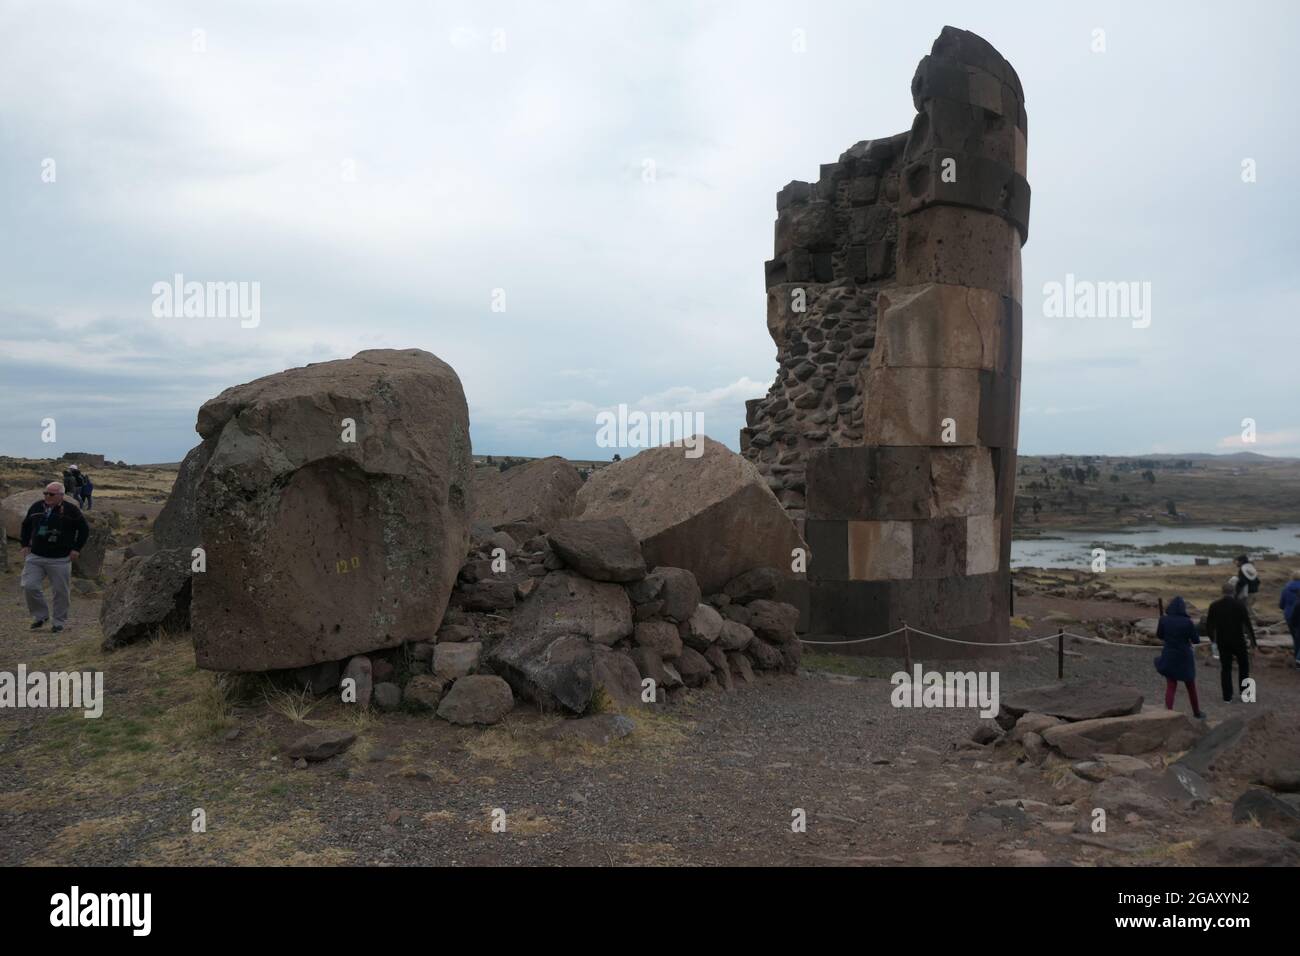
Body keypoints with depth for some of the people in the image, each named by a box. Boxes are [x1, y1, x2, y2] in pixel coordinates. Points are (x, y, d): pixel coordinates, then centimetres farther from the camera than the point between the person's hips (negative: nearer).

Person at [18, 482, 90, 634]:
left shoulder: (71, 510, -5)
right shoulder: (36, 507, 6)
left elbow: (84, 529, 2)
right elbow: (26, 526, 22)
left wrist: (76, 549, -3)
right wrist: (25, 545, 13)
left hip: (60, 560, -3)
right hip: (35, 557, 3)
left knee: (60, 592, 1)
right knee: (29, 586, -6)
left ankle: (59, 622, 16)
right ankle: (41, 615, 15)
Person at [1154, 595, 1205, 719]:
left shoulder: (1164, 620, -9)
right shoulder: (1188, 622, -16)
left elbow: (1159, 635, 7)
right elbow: (1196, 640, -6)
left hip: (1169, 657, 1)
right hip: (1184, 658, -1)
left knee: (1170, 687, 5)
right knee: (1191, 686, 19)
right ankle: (1197, 712, 35)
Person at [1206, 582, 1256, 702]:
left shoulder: (1214, 606, -4)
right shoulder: (1240, 605, -10)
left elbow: (1208, 625, 0)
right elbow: (1247, 624, -10)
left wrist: (1212, 637, 17)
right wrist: (1253, 640, 1)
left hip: (1222, 642, 2)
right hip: (1238, 641, -2)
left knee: (1226, 668, 8)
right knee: (1243, 665, 18)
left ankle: (1227, 696, 7)